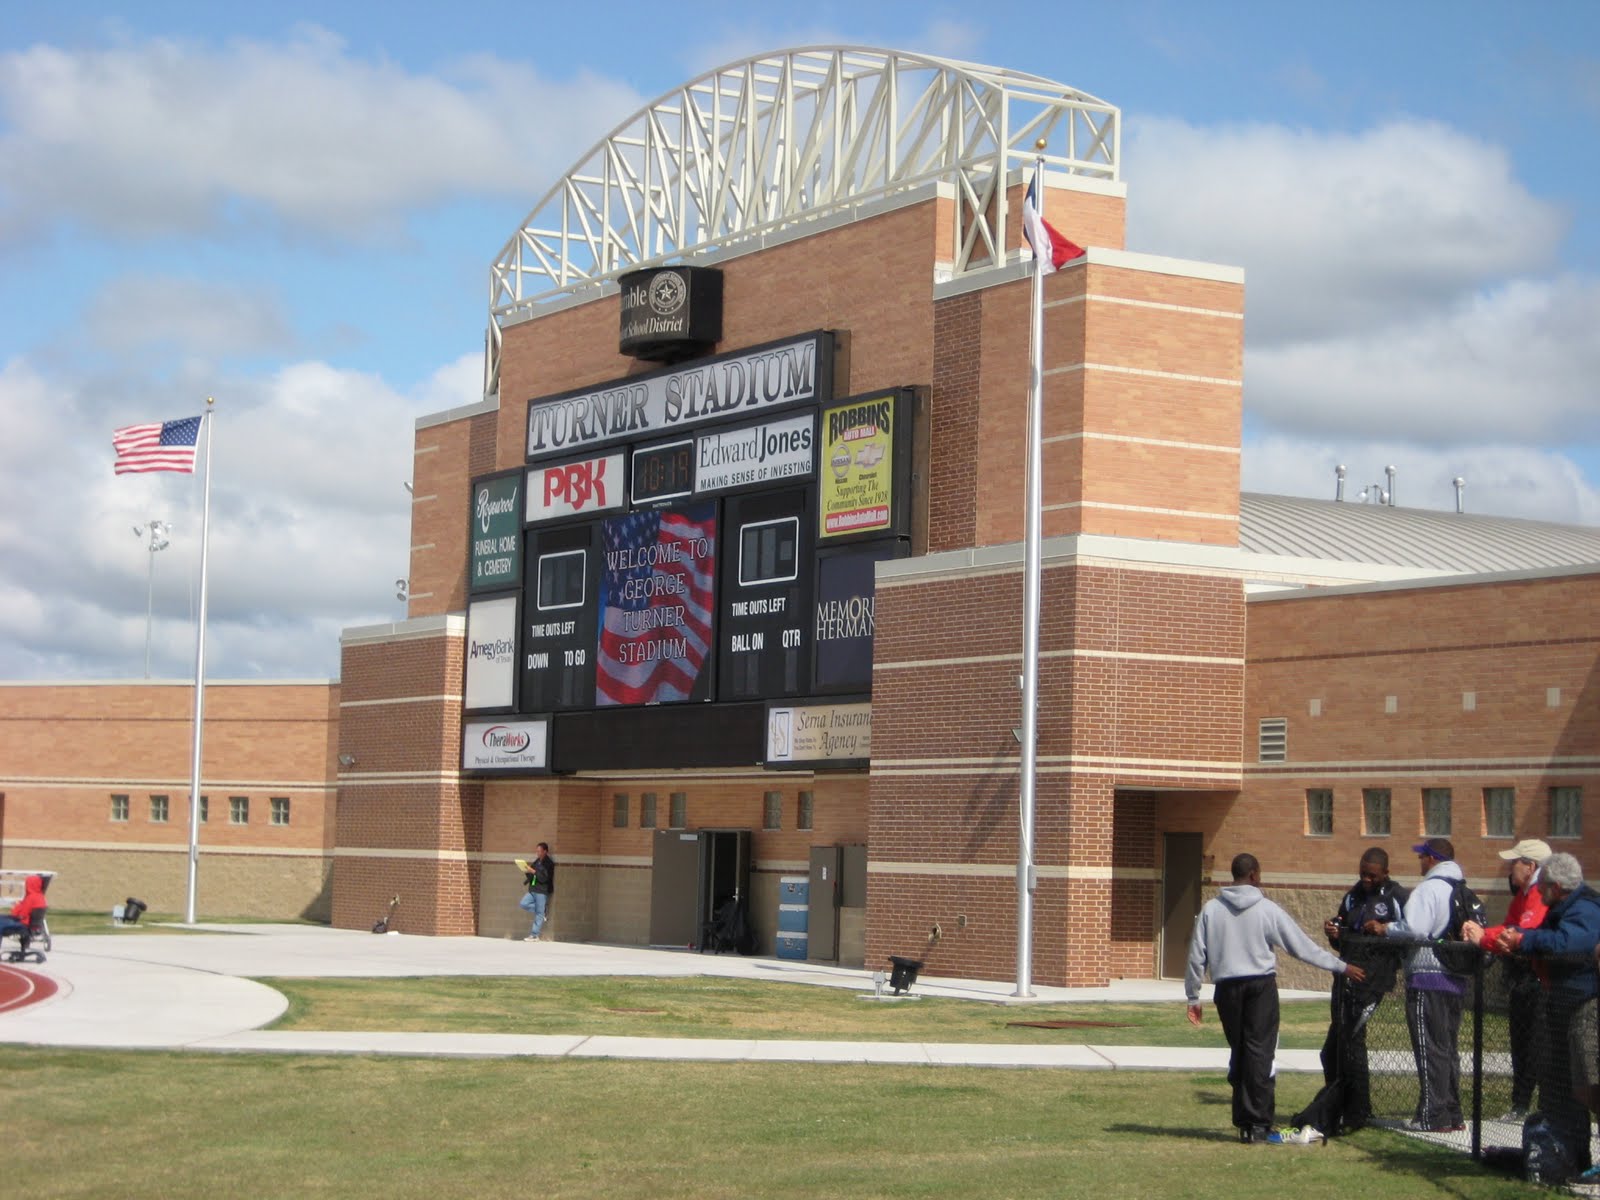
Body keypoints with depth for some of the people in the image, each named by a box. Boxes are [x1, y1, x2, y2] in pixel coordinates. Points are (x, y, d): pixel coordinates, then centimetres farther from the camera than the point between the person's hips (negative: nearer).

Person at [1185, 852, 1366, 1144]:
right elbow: (1303, 946, 2)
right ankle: (1258, 1123, -6)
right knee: (1259, 1052, -2)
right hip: (1261, 987, -2)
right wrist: (1341, 967, 11)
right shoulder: (1267, 909, -3)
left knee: (1238, 1052, 11)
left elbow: (1197, 956, 4)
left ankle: (1244, 1121, 12)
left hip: (1227, 988, 2)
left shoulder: (1211, 910, 3)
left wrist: (1193, 997, 13)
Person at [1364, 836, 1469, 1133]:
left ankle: (1433, 1117, -6)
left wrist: (1385, 928, -7)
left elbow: (1416, 928, -24)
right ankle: (1453, 1114, 16)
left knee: (1429, 1047, -5)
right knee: (1449, 1048, 14)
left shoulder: (1430, 888, -13)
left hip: (1427, 977, -8)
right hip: (1456, 979, 8)